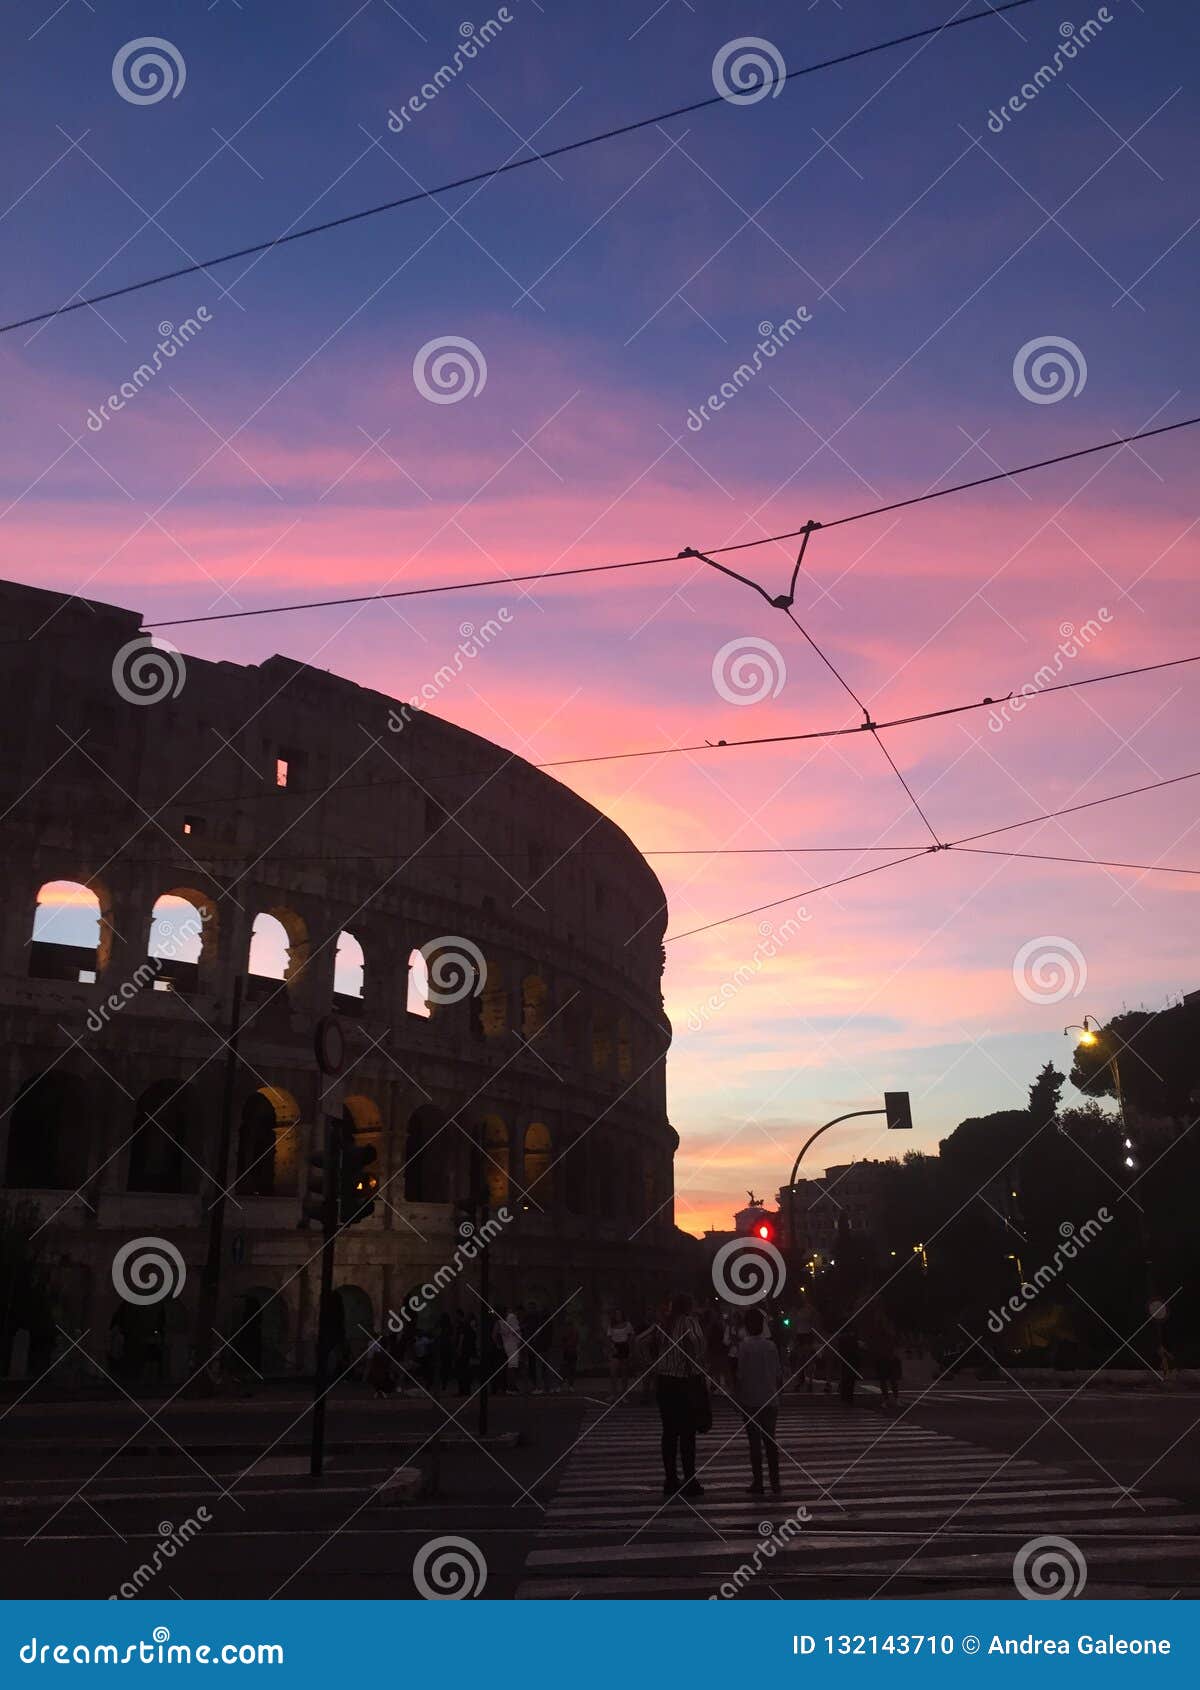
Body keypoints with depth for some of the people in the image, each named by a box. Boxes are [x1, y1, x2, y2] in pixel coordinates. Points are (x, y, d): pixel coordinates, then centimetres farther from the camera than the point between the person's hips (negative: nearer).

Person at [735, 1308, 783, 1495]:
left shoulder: (744, 1345, -10)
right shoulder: (770, 1346, 2)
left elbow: (741, 1374, -12)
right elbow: (779, 1374, 4)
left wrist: (739, 1397, -2)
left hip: (750, 1402, -3)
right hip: (770, 1401, 4)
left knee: (755, 1443, 3)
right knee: (770, 1441, 13)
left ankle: (757, 1484, 5)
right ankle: (775, 1483, 15)